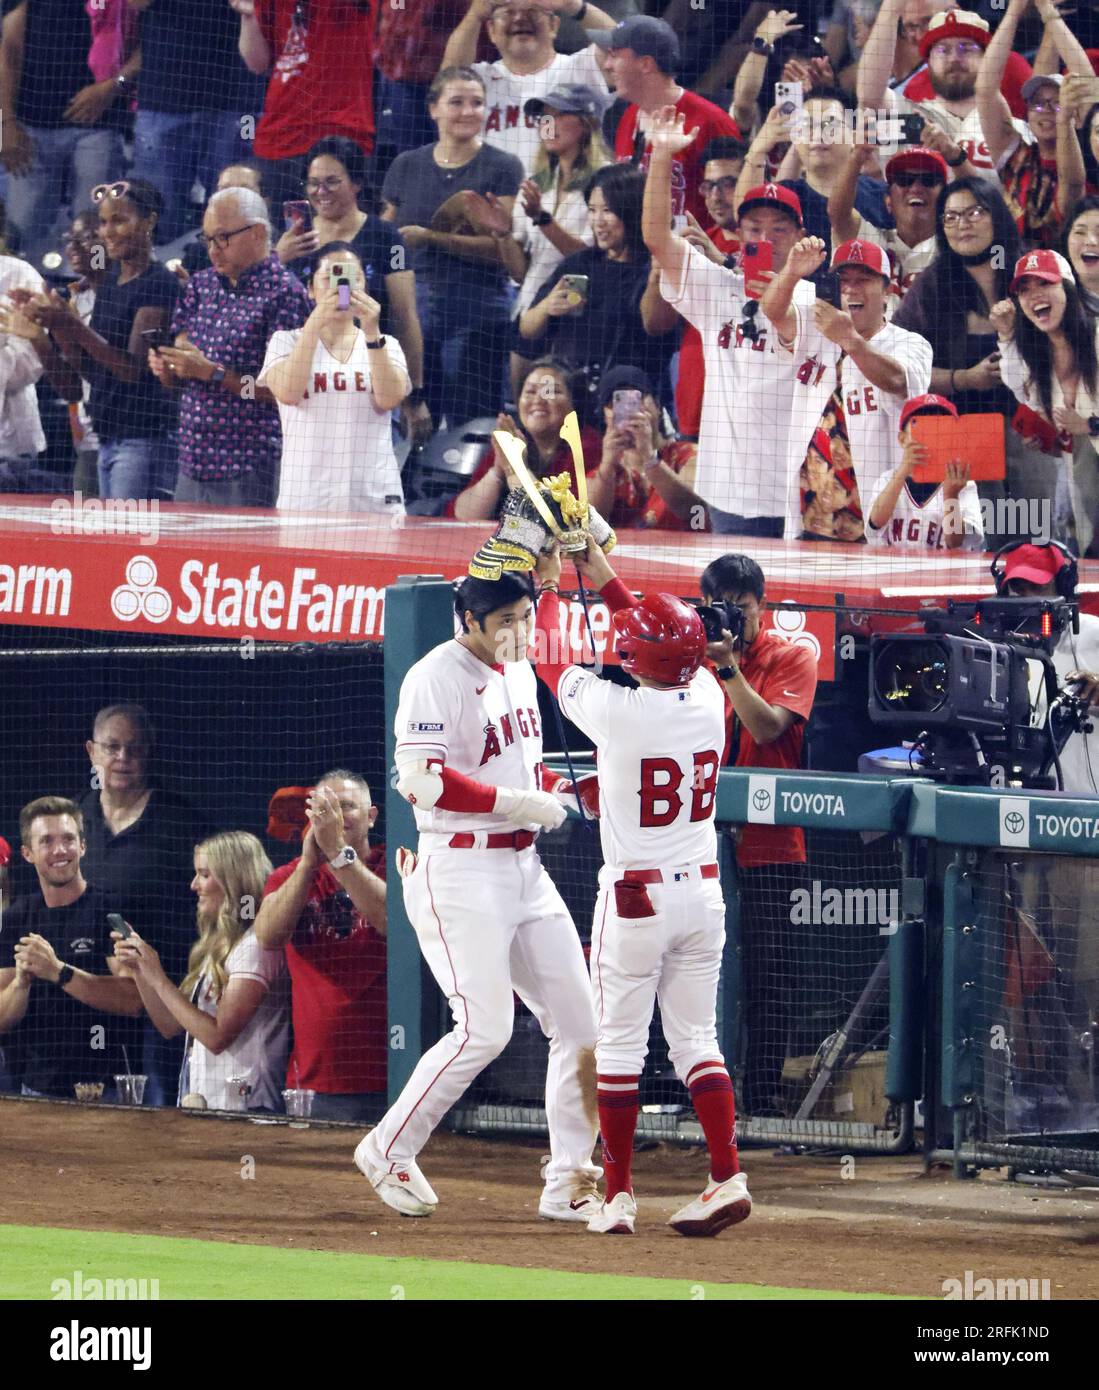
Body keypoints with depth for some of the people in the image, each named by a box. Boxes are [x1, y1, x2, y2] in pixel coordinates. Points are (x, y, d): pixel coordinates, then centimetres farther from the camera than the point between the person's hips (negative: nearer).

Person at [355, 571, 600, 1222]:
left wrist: (554, 794, 8)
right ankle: (389, 1150, 1)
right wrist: (520, 803, -20)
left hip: (525, 868, 9)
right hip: (460, 870, -9)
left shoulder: (518, 669, 13)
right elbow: (423, 779, -22)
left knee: (581, 1022, 4)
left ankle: (571, 1180, 10)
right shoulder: (437, 678, -13)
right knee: (486, 1028, -15)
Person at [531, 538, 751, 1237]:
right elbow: (674, 657, 20)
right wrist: (607, 581, 27)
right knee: (696, 1040, 10)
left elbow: (553, 662, 2)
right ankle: (728, 1177, -1)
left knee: (620, 1043, 3)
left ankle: (619, 1195, 4)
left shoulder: (618, 709, -16)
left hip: (635, 897, -5)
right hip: (703, 892, 5)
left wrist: (549, 587, 19)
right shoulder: (708, 700, -2)